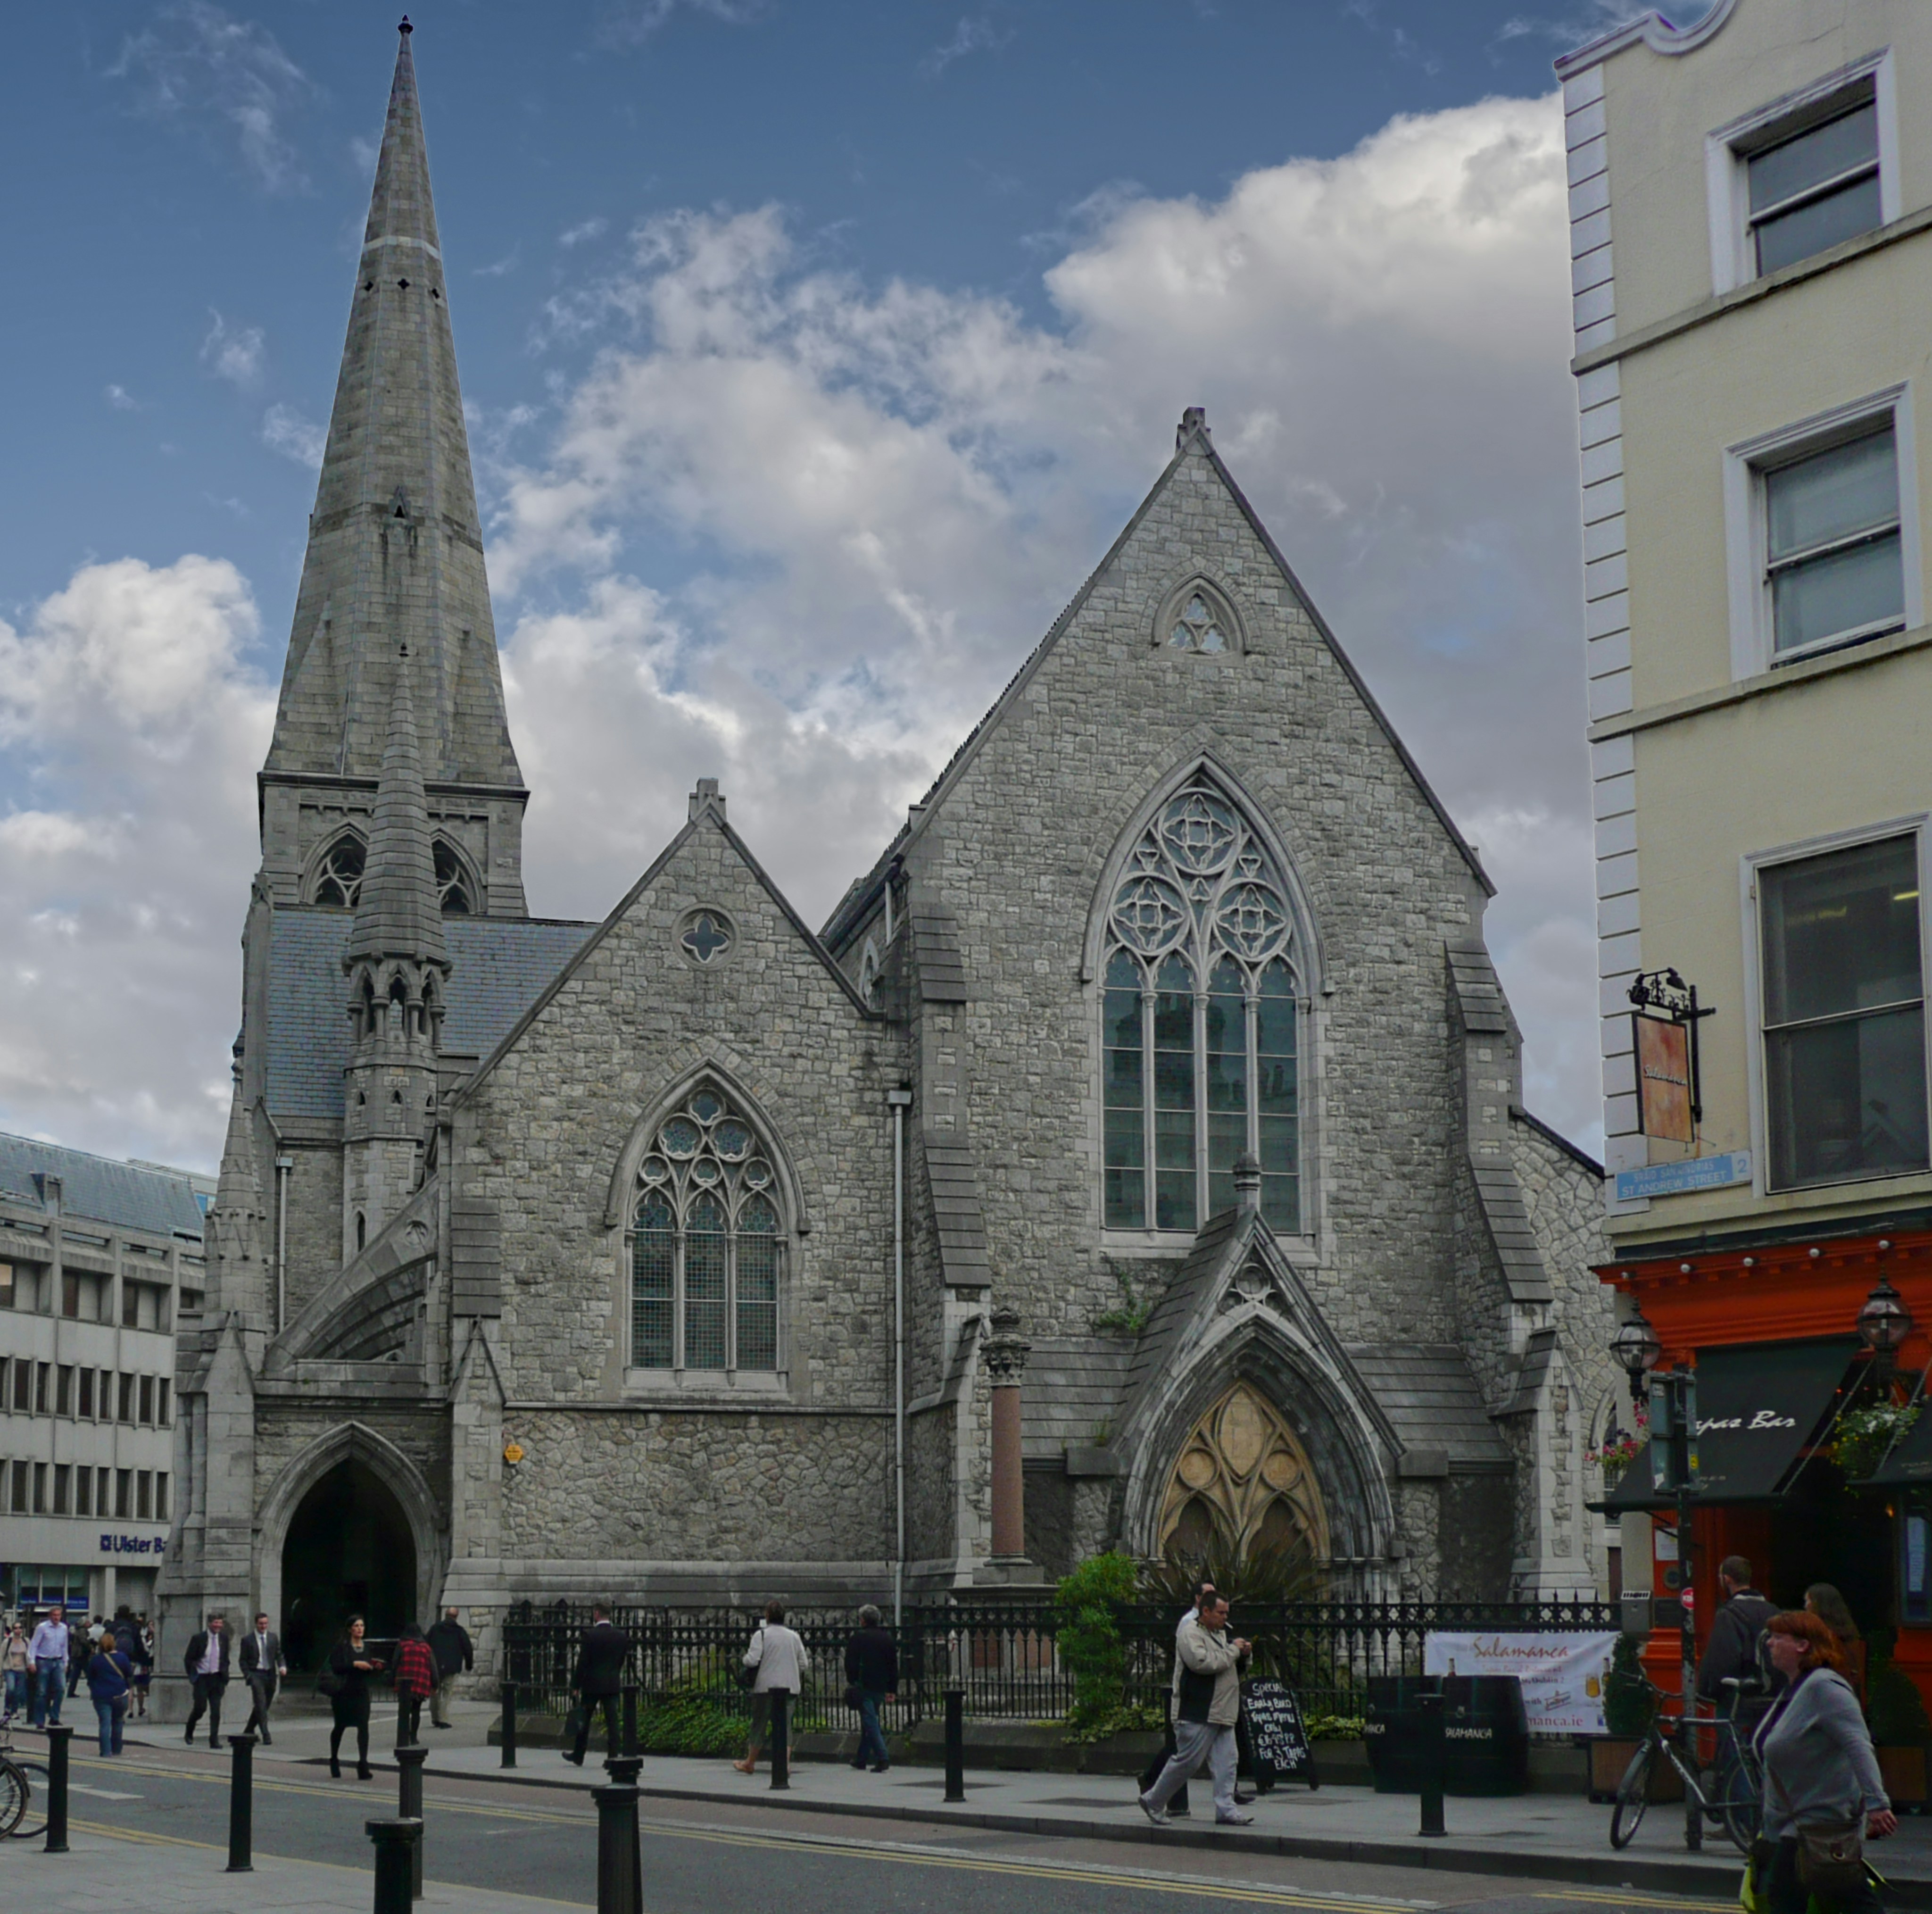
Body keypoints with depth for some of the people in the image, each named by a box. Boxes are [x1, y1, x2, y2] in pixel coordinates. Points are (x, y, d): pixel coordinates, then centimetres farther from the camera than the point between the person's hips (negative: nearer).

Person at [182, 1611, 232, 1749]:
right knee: (200, 1707, -4)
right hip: (202, 1678, -3)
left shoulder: (223, 1639, 6)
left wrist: (225, 1678, 9)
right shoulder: (198, 1639, -6)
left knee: (216, 1710, -3)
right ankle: (189, 1733, 23)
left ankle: (214, 1740, 0)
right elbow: (188, 1659, 0)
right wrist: (193, 1676, -3)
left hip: (217, 1678, 3)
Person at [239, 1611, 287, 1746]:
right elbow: (243, 1660, 1)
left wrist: (282, 1667, -8)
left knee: (265, 1705, 12)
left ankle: (249, 1731, 30)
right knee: (261, 1705, -14)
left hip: (270, 1674, 4)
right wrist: (248, 1676, -11)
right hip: (256, 1675, -4)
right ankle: (266, 1735, -17)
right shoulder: (247, 1640, -1)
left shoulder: (273, 1637, 9)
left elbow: (279, 1655, 11)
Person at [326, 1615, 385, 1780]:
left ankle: (363, 1766, -15)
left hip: (361, 1693, 3)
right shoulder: (341, 1646, -6)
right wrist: (355, 1664, -24)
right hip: (343, 1693, -3)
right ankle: (334, 1761, 32)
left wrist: (376, 1668, -2)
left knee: (363, 1727, -11)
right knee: (339, 1727, 11)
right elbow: (336, 1667, -16)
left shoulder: (366, 1648, 11)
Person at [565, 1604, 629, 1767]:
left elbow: (583, 1662, -10)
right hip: (613, 1683, 3)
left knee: (584, 1720, 11)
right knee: (612, 1720, 1)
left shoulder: (590, 1635, -11)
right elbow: (622, 1661, 8)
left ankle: (578, 1755, 22)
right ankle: (614, 1755, -6)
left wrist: (576, 1685, -4)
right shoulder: (621, 1636, 2)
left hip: (592, 1683, -3)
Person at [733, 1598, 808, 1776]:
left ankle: (750, 1763, 19)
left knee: (759, 1725, 8)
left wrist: (745, 1657, 7)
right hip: (789, 1688, 3)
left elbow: (752, 1660, -15)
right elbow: (804, 1664, 7)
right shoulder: (794, 1637, 6)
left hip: (766, 1687, -3)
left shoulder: (762, 1635, -7)